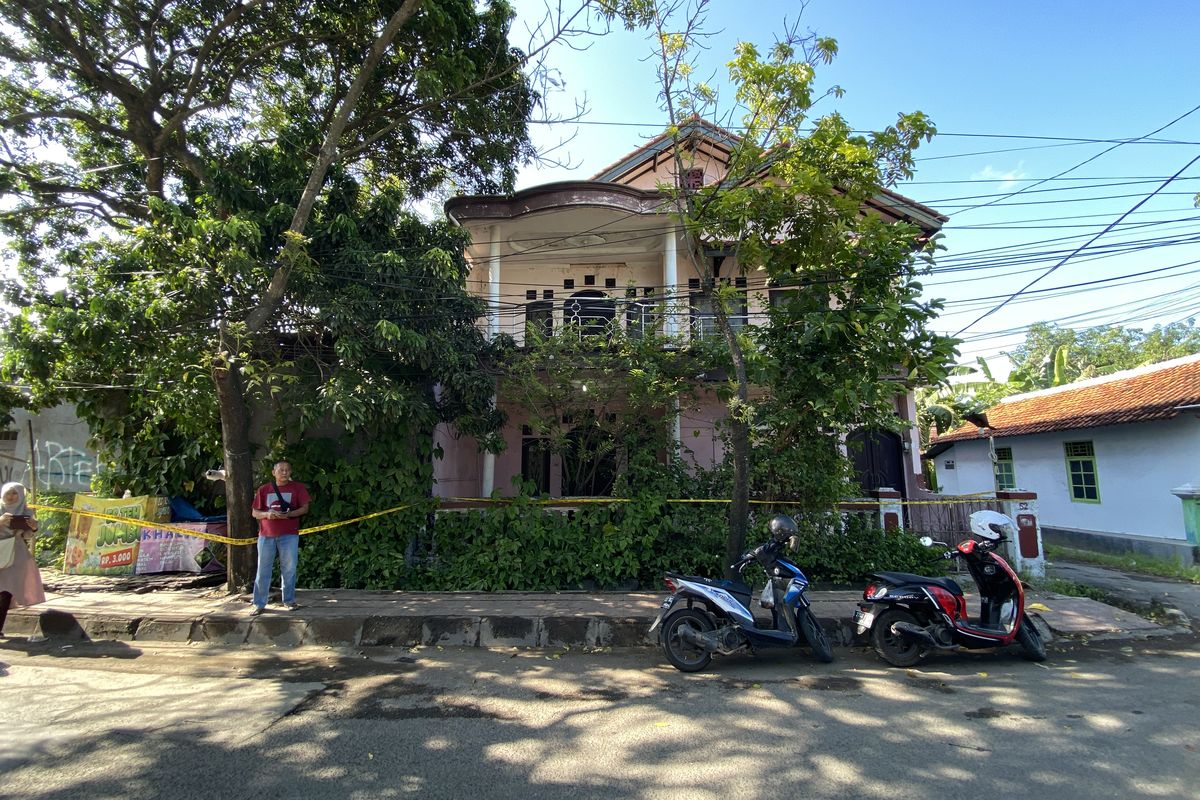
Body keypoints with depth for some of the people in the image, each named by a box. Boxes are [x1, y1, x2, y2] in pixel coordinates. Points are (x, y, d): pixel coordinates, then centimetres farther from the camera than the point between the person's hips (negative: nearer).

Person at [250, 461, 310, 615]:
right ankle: (259, 604, 12)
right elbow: (254, 512, 9)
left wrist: (288, 514, -17)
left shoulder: (298, 487, 3)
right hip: (266, 535, 1)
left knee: (289, 569, 3)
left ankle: (289, 601, 15)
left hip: (289, 535, -1)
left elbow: (305, 508, -1)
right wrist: (267, 514, -13)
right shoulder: (263, 489, 8)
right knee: (263, 570, 5)